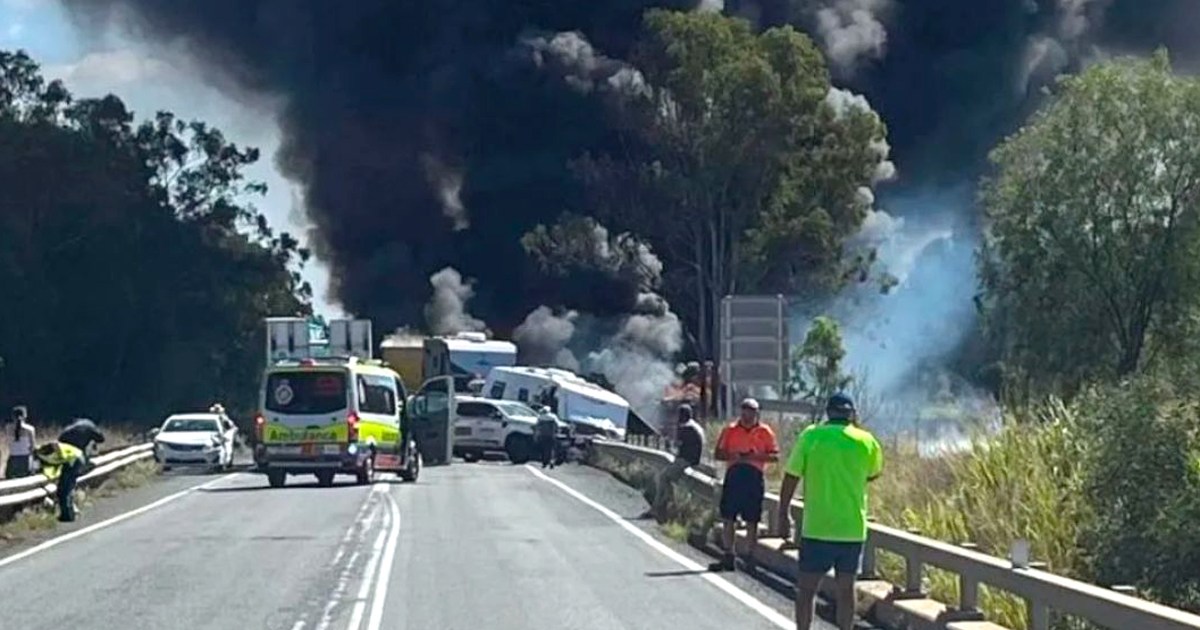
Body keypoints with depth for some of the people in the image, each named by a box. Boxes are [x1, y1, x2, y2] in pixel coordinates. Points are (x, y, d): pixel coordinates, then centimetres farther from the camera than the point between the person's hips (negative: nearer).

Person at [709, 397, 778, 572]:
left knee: (751, 521, 1)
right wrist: (732, 456, -13)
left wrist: (756, 456, -15)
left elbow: (775, 456, 0)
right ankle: (728, 557, 7)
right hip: (733, 475, 2)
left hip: (754, 477, -2)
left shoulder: (765, 432, 4)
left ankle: (751, 558, 8)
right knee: (728, 519, 1)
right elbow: (718, 454, 7)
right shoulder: (730, 430, 8)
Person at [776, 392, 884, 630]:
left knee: (806, 588, 5)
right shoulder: (865, 441, 0)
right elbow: (874, 474, 19)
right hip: (853, 529, 2)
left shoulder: (810, 436, -4)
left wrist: (783, 514, 6)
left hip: (817, 529, -2)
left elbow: (791, 478, -5)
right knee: (846, 588, 9)